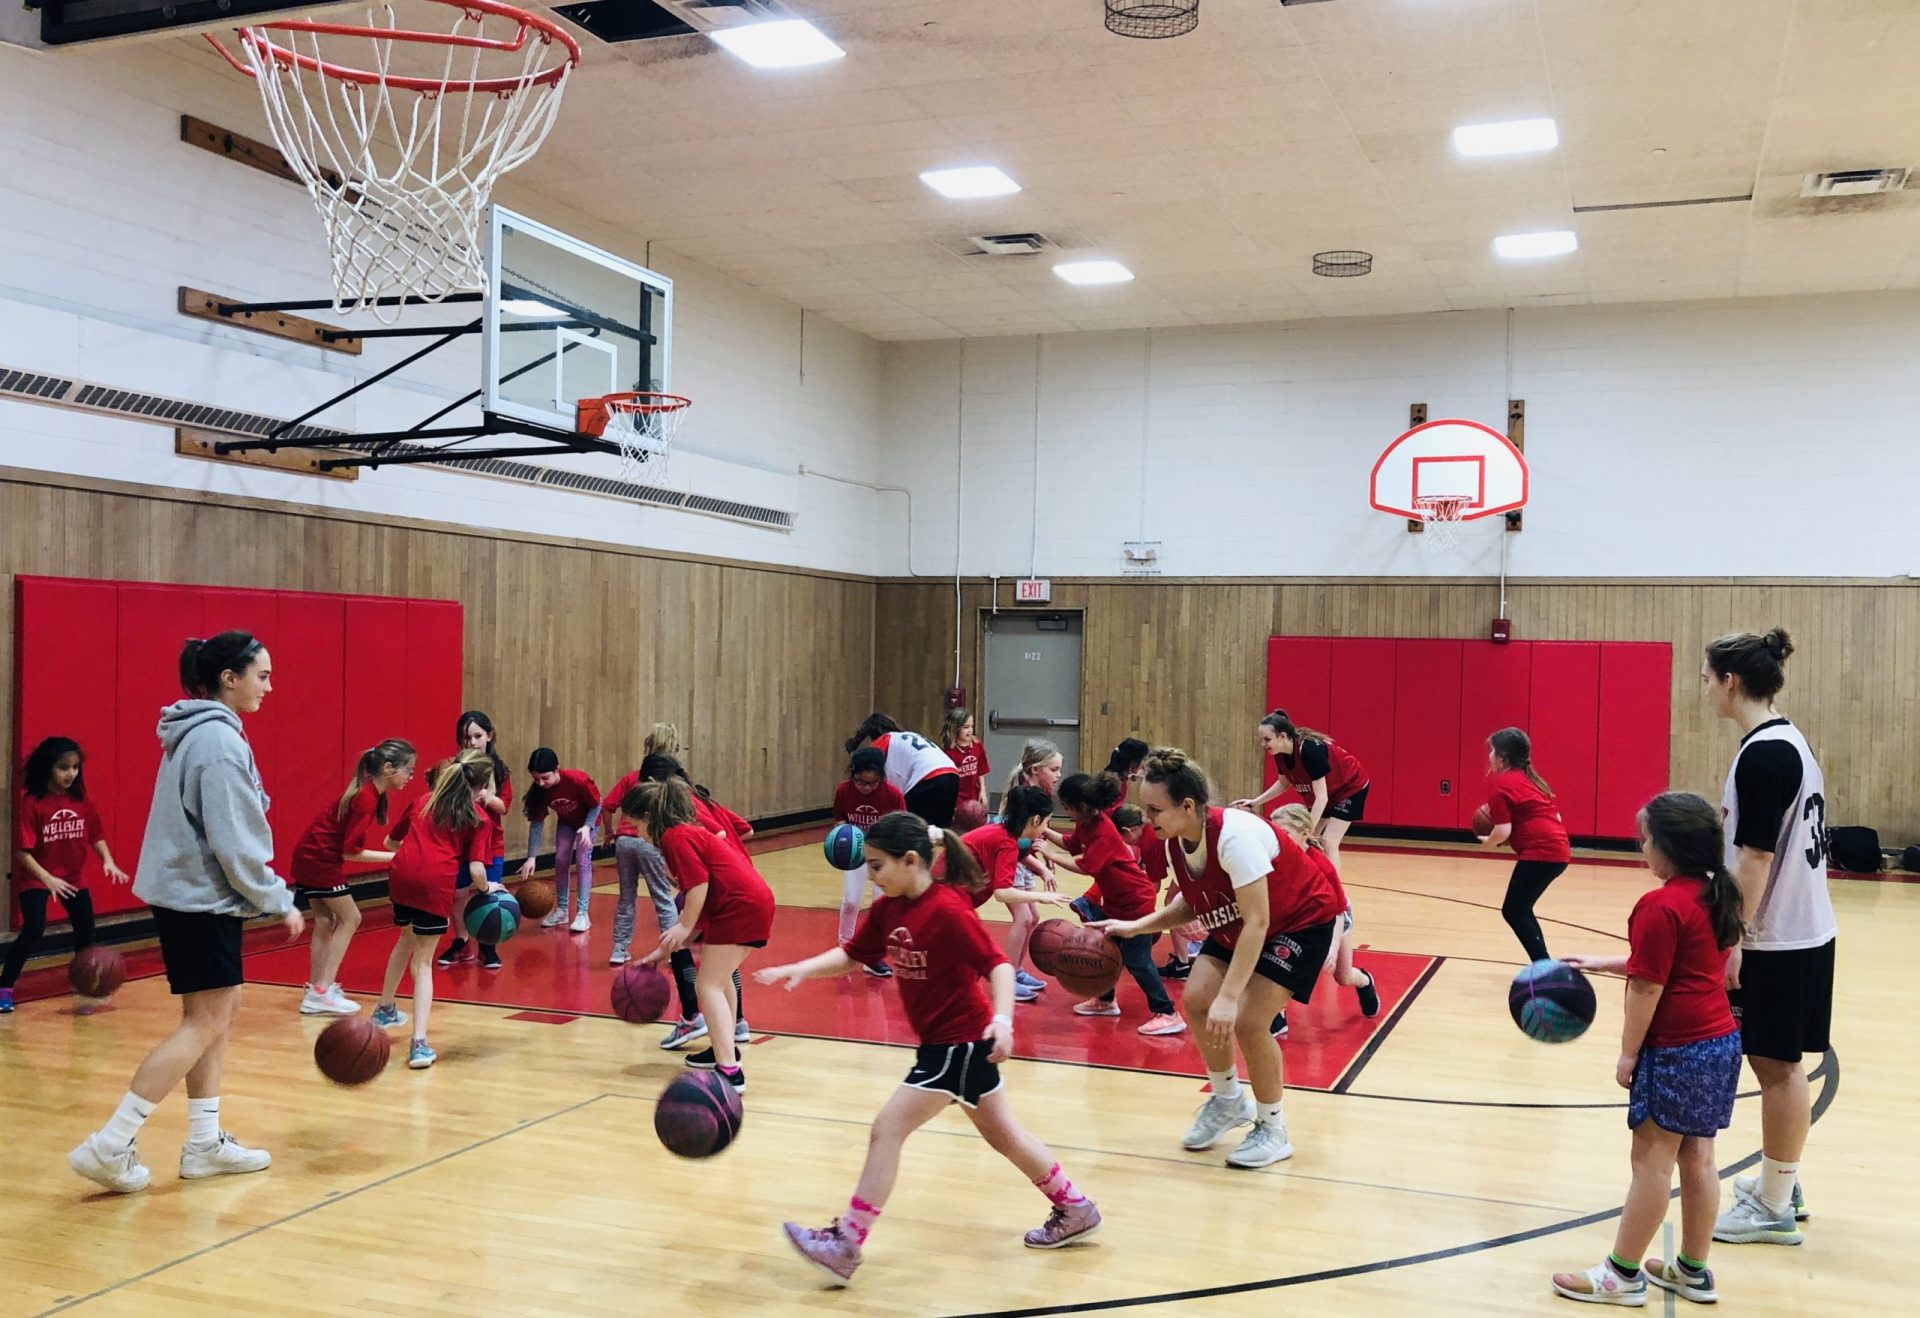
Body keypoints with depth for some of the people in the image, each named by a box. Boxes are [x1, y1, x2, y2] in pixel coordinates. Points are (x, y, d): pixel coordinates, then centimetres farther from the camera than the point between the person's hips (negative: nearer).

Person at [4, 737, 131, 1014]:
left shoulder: (81, 800, -6)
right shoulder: (32, 804, -20)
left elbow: (96, 836, 2)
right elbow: (22, 851, -21)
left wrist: (108, 862, -16)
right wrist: (48, 879, -29)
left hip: (74, 876, 5)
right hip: (36, 878, -5)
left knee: (86, 928, 8)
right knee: (33, 930, -18)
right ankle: (5, 989, -5)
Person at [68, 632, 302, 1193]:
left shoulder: (196, 733, 12)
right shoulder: (218, 739, -18)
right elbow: (233, 841, -20)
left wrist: (264, 893, 19)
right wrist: (278, 901, -12)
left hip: (189, 895, 10)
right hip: (202, 899, -10)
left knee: (218, 1012, 13)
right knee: (205, 1022, -5)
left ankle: (204, 1143, 19)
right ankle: (110, 1146, -3)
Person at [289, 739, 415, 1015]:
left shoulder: (369, 792, 3)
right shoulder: (366, 799, -24)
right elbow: (351, 852, -23)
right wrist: (395, 857, -19)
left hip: (311, 857, 9)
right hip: (320, 860, -9)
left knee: (325, 921, 14)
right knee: (349, 918, 0)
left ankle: (316, 991, 19)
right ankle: (321, 992, 1)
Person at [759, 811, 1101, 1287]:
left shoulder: (947, 909, -22)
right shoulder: (889, 908, 2)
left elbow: (997, 964, -24)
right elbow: (851, 954, 4)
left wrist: (1002, 1019, -37)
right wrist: (801, 969, -12)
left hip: (960, 1042, -9)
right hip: (953, 1040, 9)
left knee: (887, 1130, -8)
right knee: (1002, 1133, 20)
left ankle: (845, 1246, 0)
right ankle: (1075, 1210, 35)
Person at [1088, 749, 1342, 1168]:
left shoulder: (1234, 835, -36)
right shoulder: (1175, 842, -12)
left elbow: (1257, 922, -36)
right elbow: (1189, 906, 4)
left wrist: (1229, 996, -40)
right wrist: (1135, 927, -11)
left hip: (1303, 922, -7)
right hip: (1235, 925, 8)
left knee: (1247, 1020, -18)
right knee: (1196, 1000, -7)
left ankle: (1273, 1130, 5)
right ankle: (1228, 1100, 19)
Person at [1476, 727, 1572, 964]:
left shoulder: (1500, 783, -6)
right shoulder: (1529, 778, 20)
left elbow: (1503, 831, -14)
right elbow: (1555, 816, 22)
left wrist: (1487, 841, 7)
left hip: (1540, 853, -9)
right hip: (1557, 850, 9)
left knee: (1513, 912, -1)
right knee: (1520, 910, 18)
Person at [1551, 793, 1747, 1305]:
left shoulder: (1661, 906, -20)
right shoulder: (1715, 897, 7)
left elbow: (1647, 987, -18)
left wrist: (1628, 1053, -9)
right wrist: (1603, 964, 20)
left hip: (1677, 1051, -9)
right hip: (1720, 1041, 9)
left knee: (1652, 1160, 0)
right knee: (1697, 1157, 15)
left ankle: (1622, 1275, 9)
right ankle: (1693, 1270, 24)